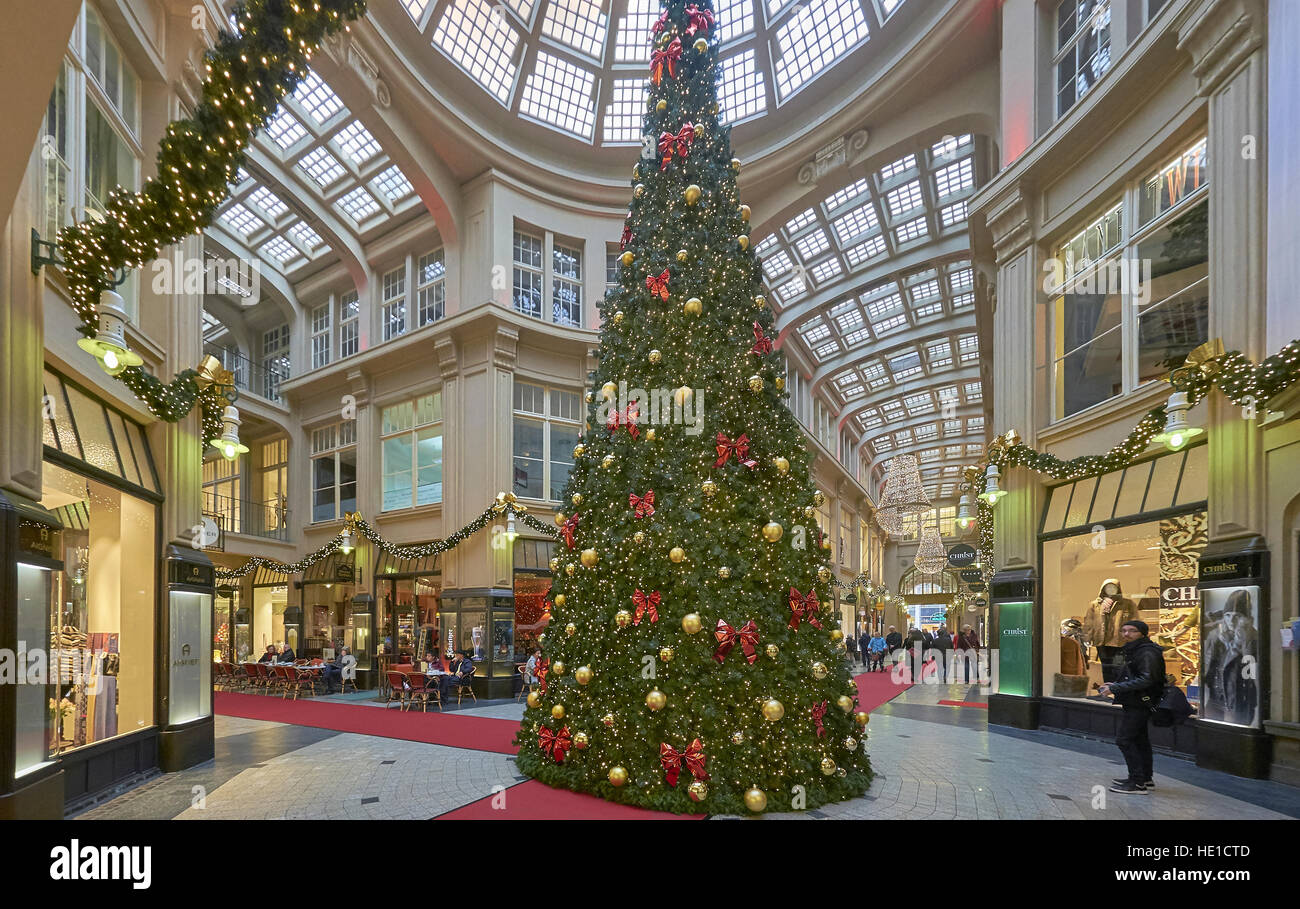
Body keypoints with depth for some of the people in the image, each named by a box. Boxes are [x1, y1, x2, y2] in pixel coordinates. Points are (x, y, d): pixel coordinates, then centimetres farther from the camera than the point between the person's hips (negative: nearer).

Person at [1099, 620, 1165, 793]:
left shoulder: (1147, 653, -18)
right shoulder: (1133, 651, 15)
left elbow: (1146, 679, -26)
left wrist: (1116, 688, -25)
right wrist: (1115, 685, 8)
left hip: (1139, 704, -11)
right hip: (1135, 703, 11)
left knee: (1124, 740, -10)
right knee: (1139, 740, 17)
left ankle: (1138, 782, -7)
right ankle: (1146, 778, 27)